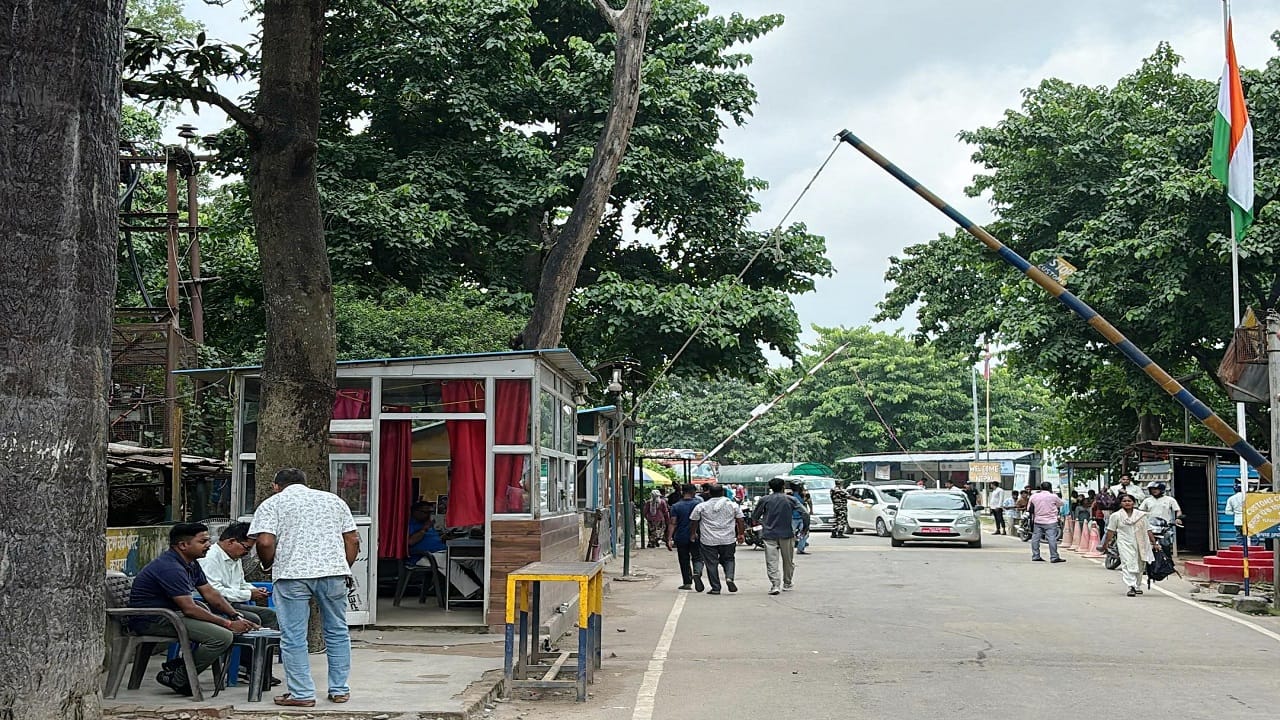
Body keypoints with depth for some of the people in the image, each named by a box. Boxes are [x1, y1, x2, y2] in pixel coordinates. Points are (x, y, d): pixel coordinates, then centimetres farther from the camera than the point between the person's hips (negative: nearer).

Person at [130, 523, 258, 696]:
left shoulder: (191, 564, 11)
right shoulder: (170, 568, -21)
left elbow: (211, 594, 13)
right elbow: (189, 609, -25)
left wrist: (237, 617, -1)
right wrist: (229, 624, -22)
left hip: (170, 614, 11)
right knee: (222, 636, -22)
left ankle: (178, 665, 8)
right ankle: (177, 678, -9)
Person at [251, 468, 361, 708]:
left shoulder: (272, 504, 7)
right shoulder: (334, 500, 18)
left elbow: (265, 542, -6)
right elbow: (352, 540, 13)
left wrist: (268, 565, 12)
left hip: (292, 574, -3)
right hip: (334, 571, 3)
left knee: (293, 638, 4)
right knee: (337, 632, 14)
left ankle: (302, 694, 6)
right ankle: (340, 690, 18)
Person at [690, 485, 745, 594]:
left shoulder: (701, 506, 0)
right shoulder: (733, 505, 3)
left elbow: (693, 522, 6)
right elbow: (740, 521, 5)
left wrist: (693, 534, 19)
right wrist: (740, 534, 14)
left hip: (708, 540, -1)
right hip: (728, 540, 1)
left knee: (711, 564, 5)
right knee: (728, 560, 17)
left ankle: (715, 588, 5)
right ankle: (729, 577, -6)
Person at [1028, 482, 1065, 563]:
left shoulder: (1034, 496, 3)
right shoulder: (1053, 497, -7)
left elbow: (1029, 509, 7)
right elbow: (1061, 504, 10)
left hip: (1037, 521, 4)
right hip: (1050, 521, -4)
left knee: (1035, 538, 9)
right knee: (1052, 539, -4)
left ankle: (1035, 556, 10)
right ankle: (1054, 557, -6)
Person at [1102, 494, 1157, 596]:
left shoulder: (1141, 515, 8)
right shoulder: (1116, 516, 3)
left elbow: (1148, 530, 10)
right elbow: (1111, 531, 5)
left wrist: (1153, 542, 6)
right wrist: (1106, 543, 2)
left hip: (1140, 544, 3)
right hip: (1125, 543, -3)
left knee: (1140, 566, 9)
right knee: (1128, 565, -15)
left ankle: (1136, 586, 25)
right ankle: (1131, 587, -21)